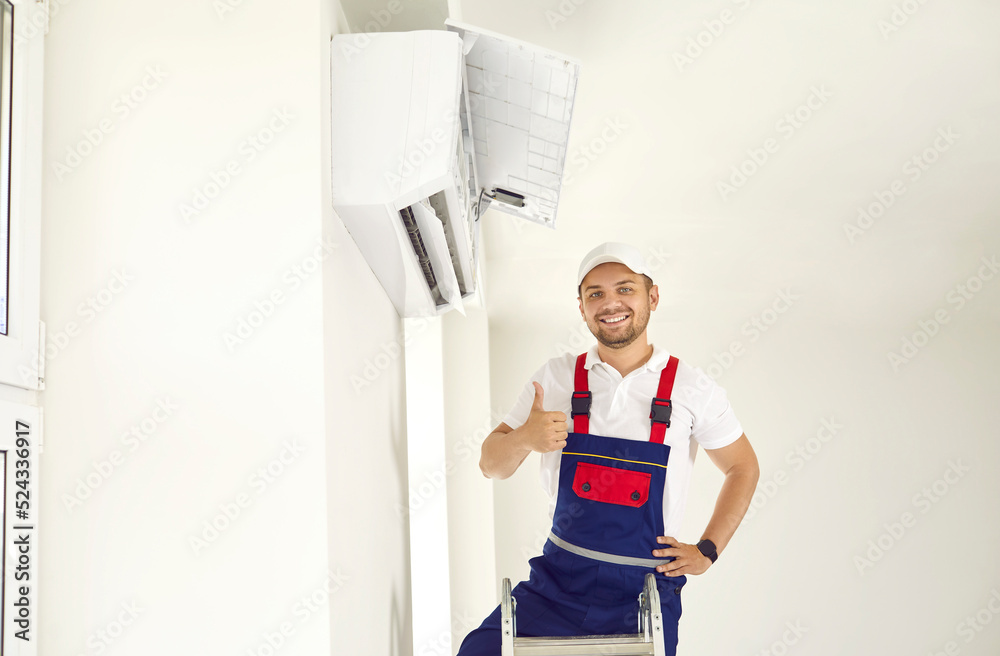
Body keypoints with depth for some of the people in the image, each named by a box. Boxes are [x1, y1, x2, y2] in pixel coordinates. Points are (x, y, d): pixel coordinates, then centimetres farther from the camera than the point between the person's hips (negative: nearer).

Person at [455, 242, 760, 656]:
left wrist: (707, 550, 4)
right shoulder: (556, 378, 2)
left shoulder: (692, 389, -1)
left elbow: (743, 468, 13)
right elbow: (491, 465, 4)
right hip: (558, 583, 1)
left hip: (643, 597, 0)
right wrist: (524, 439, -18)